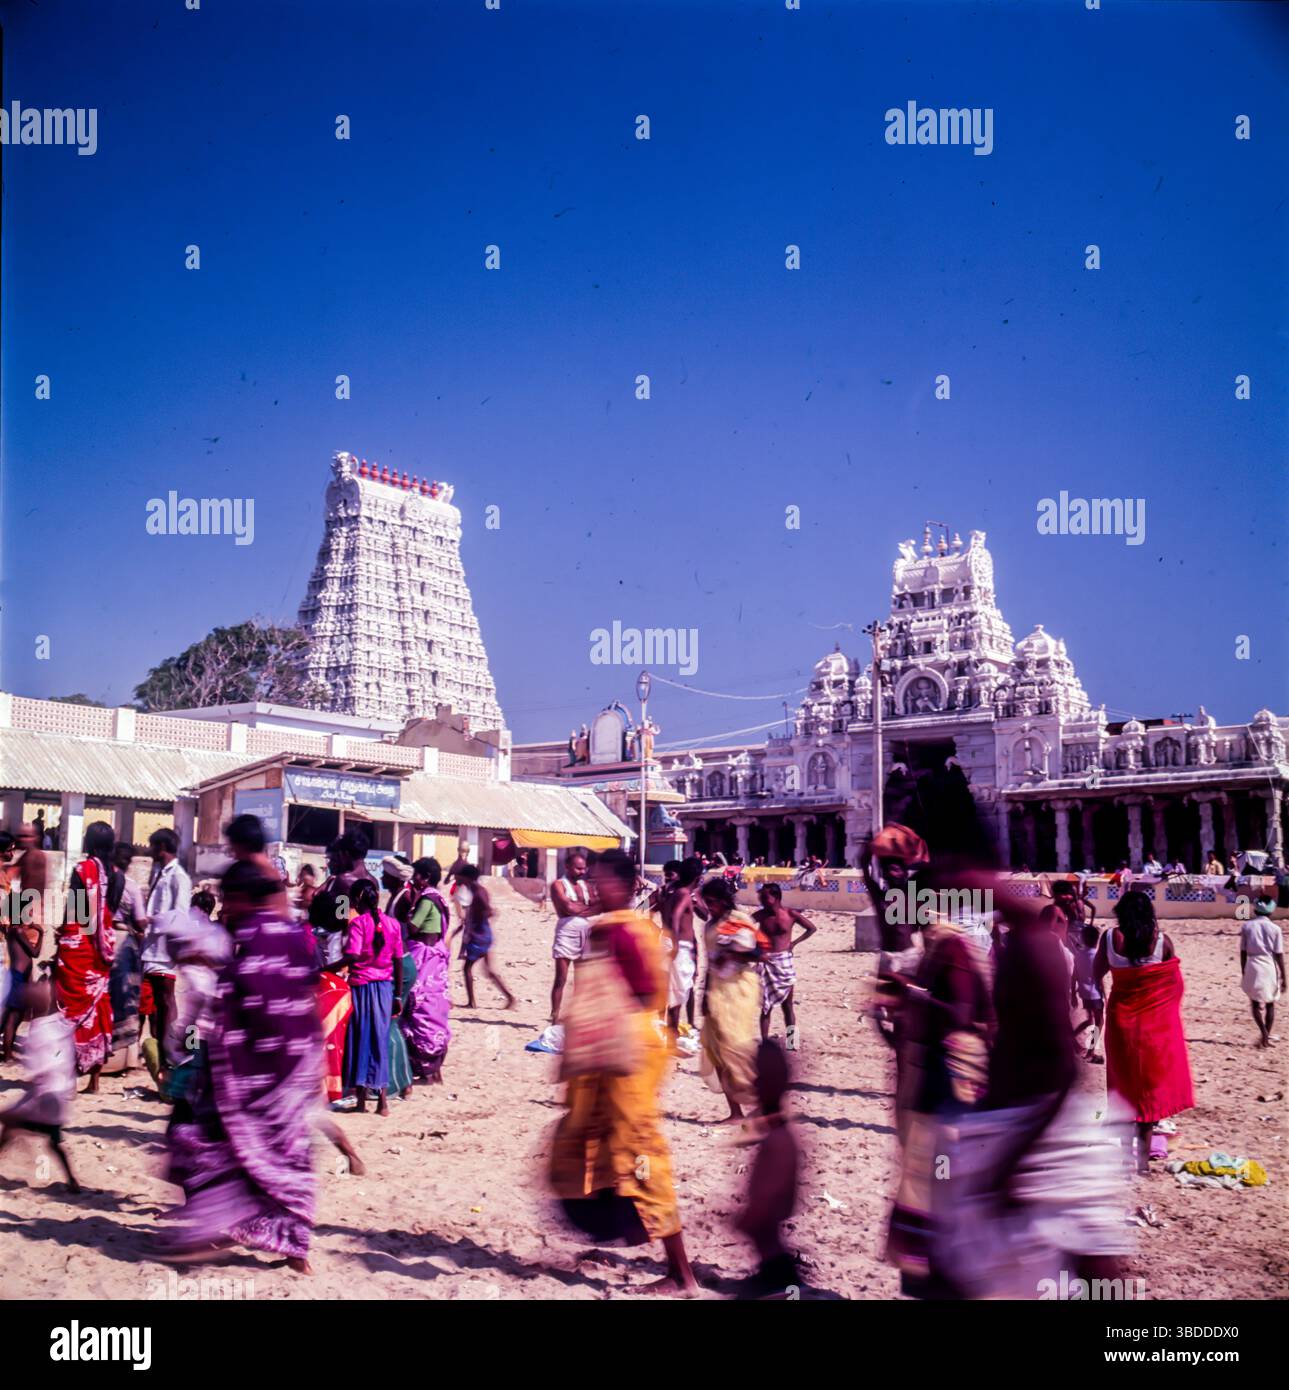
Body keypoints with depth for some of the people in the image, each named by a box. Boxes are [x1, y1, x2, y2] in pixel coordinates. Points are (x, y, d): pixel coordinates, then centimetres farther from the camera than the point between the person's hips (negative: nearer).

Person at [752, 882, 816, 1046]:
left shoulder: (790, 914, -5)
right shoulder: (761, 915, -2)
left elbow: (812, 928, 5)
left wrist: (794, 943, -1)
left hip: (785, 961, -1)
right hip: (766, 962, 1)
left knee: (788, 1005, 6)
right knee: (766, 1006, 5)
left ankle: (791, 1044, 13)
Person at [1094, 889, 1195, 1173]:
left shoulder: (1110, 938, -9)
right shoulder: (1161, 940, -10)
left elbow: (1097, 973, 1)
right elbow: (1175, 983, -2)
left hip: (1120, 1018, 1)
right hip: (1156, 1021, -1)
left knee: (1123, 1080, 14)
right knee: (1151, 1082, 9)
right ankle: (1142, 1156, 9)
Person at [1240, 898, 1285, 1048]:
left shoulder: (1247, 926, 0)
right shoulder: (1275, 928, -4)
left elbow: (1243, 952, 2)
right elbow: (1279, 955, -3)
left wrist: (1243, 972, 12)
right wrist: (1283, 977, 3)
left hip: (1253, 966, 0)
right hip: (1270, 967, 0)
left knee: (1255, 1003, 10)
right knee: (1270, 1004, 15)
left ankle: (1263, 1032, -11)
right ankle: (1267, 1036, 16)